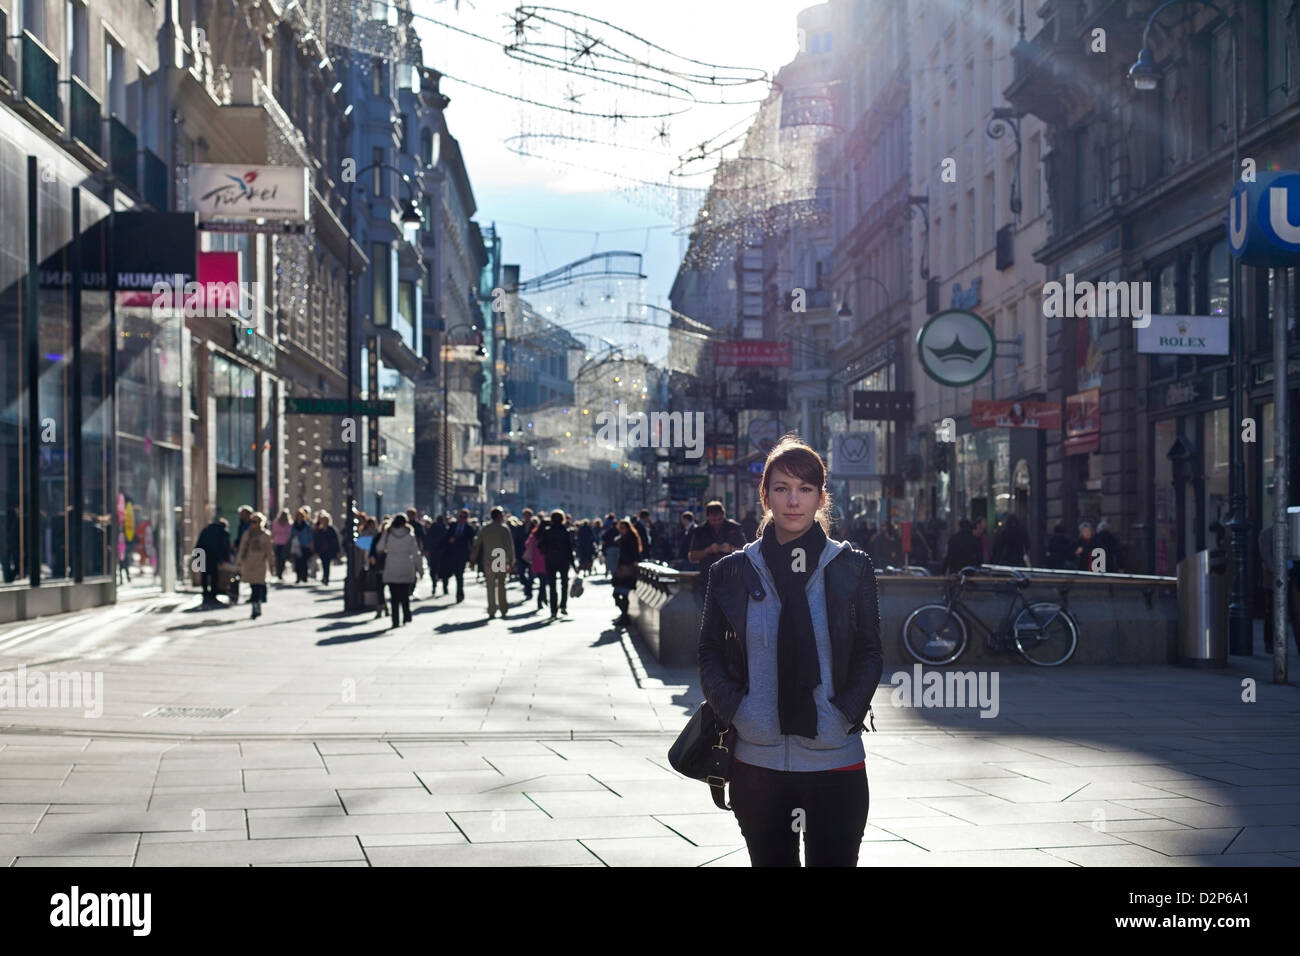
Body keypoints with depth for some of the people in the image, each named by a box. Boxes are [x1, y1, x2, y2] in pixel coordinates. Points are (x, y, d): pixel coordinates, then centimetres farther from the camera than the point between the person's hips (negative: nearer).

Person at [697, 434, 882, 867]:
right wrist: (734, 709, -5)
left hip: (835, 762, -1)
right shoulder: (732, 572, 4)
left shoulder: (852, 568, 2)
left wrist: (845, 713, -7)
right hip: (758, 762, 1)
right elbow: (710, 652, 9)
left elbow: (871, 653, 5)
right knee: (770, 861, 9)